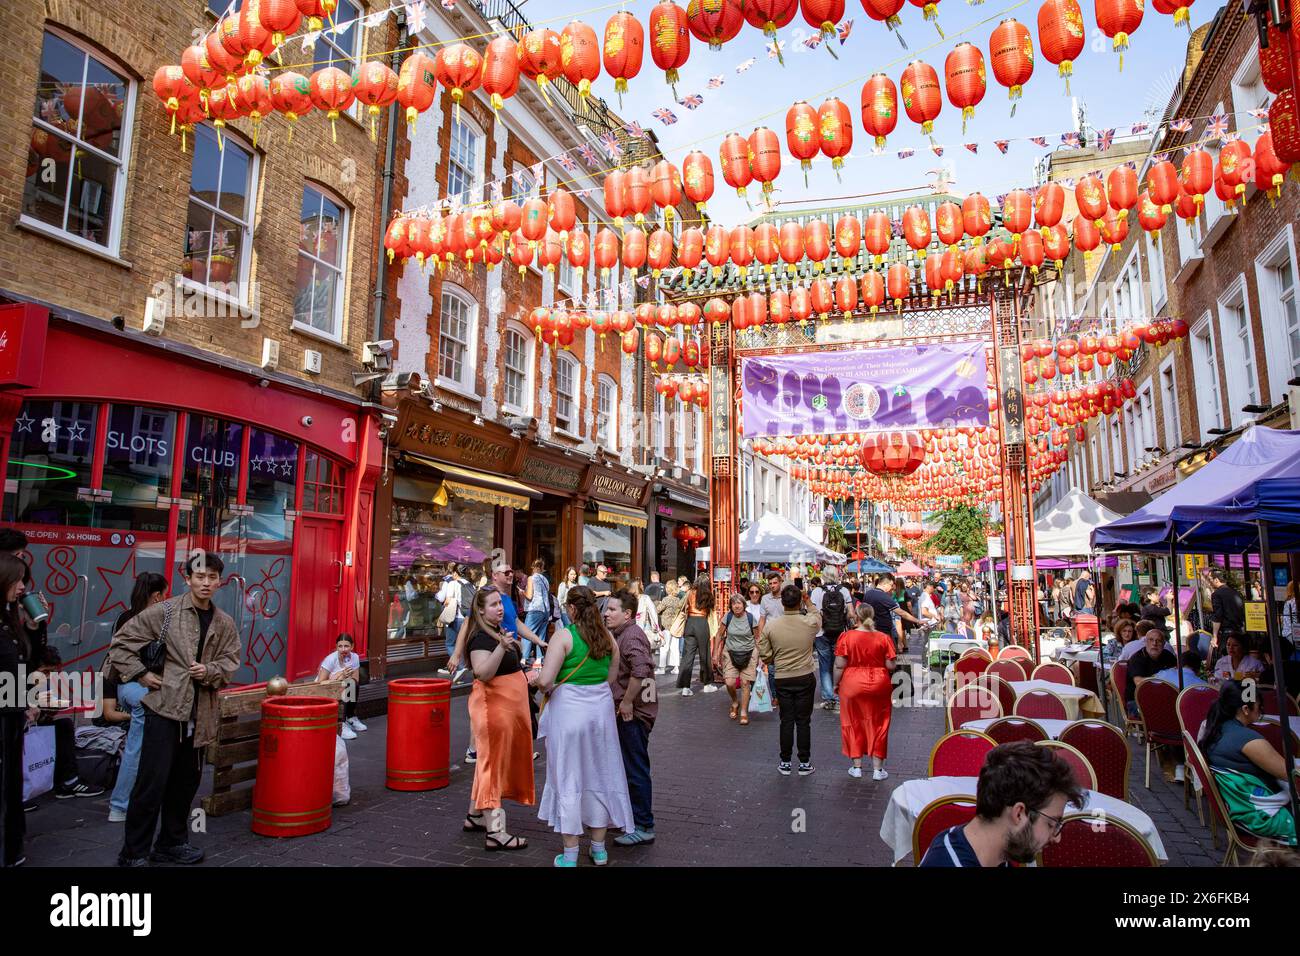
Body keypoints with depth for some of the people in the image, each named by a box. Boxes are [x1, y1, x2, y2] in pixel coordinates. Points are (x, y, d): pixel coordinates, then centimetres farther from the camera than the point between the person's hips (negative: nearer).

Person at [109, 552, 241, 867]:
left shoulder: (225, 623, 6)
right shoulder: (164, 612, -5)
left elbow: (231, 663, 8)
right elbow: (121, 642, -1)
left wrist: (210, 671, -11)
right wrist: (141, 674, -7)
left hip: (200, 713, 5)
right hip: (165, 707, -4)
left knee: (185, 781, 14)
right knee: (152, 782, -3)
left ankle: (172, 843, 29)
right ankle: (133, 853, 12)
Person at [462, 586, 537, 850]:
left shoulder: (498, 631, 13)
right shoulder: (481, 638, -17)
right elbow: (483, 673, -31)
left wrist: (525, 675, 12)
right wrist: (502, 646, -40)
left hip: (509, 705, 10)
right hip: (493, 706, -10)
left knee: (490, 762, 18)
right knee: (494, 763, -5)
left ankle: (474, 816, 32)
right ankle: (495, 832, 0)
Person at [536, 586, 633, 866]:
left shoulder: (564, 636, -14)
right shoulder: (607, 635, 1)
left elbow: (545, 680, -18)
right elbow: (612, 678, 6)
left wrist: (546, 688, 3)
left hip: (568, 709, -4)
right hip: (601, 709, 5)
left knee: (568, 779, 8)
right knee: (599, 777, 16)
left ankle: (570, 855, 18)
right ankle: (599, 849, 29)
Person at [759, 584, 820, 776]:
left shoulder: (770, 625, -11)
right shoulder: (810, 623, -13)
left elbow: (765, 655, -4)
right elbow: (817, 615, 14)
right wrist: (807, 601, 18)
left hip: (782, 679, 1)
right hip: (805, 678, -1)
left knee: (786, 721, 11)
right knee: (803, 721, 9)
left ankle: (785, 763, 19)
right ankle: (804, 763, 17)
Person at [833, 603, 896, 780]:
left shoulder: (846, 636, -11)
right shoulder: (884, 638, -7)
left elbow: (839, 666, -10)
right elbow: (891, 666, -5)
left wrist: (836, 684, 4)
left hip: (852, 685, -1)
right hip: (878, 686, 1)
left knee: (854, 724, 13)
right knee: (877, 725, 13)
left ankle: (857, 767, 20)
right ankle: (878, 769, 18)